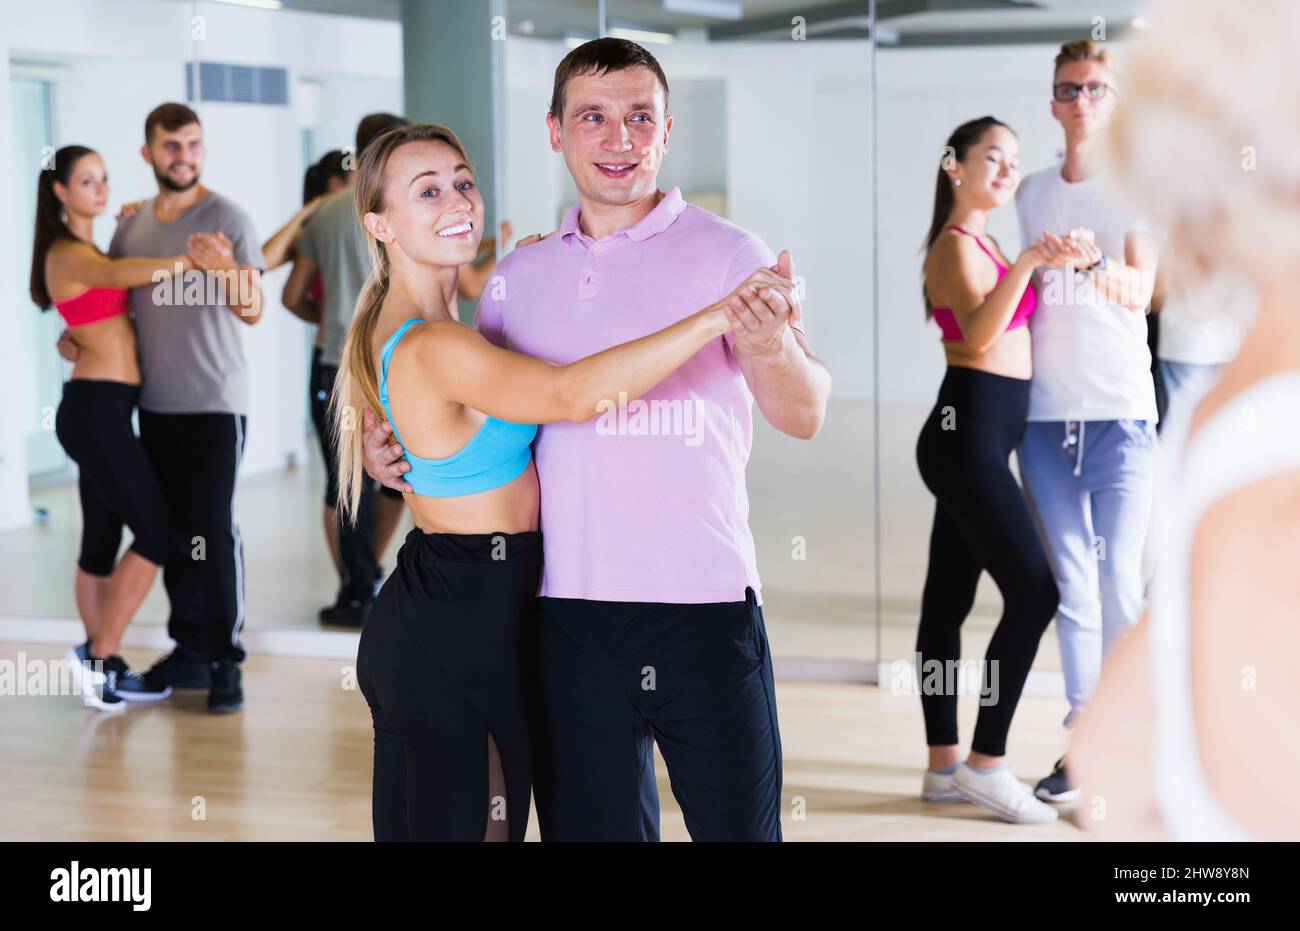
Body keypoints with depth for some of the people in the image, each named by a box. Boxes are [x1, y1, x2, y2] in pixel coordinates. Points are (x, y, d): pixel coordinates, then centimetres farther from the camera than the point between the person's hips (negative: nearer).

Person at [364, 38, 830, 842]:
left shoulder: (726, 253, -2)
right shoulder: (518, 276, 11)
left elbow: (805, 416, -11)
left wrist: (774, 348, -33)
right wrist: (395, 451, 2)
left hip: (705, 603, -3)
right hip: (569, 612, 4)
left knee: (738, 823, 2)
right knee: (589, 825, 12)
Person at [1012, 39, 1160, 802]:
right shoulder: (1031, 195, 13)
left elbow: (1139, 291, -15)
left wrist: (1090, 260, -32)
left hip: (1120, 411, -3)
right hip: (1045, 412, 3)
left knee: (1120, 579, -4)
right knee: (1070, 581, 5)